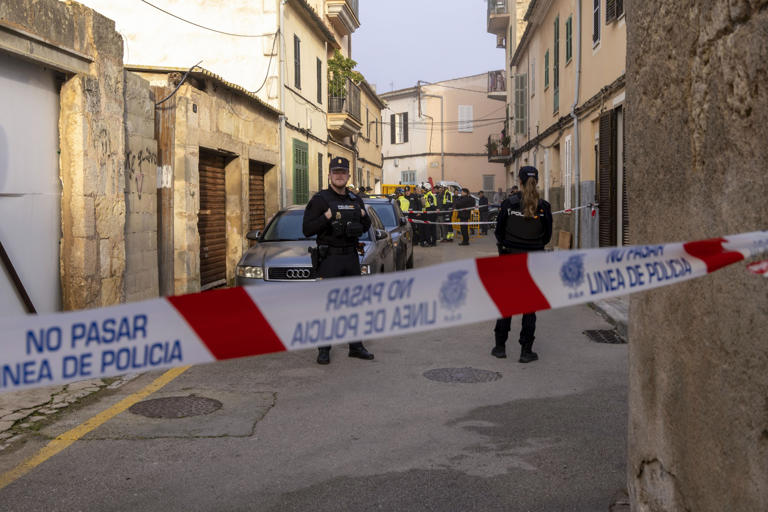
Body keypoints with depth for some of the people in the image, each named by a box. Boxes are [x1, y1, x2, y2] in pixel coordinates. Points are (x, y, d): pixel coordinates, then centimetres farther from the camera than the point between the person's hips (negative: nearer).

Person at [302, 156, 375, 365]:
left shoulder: (355, 199, 12)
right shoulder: (320, 199, -5)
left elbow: (366, 228, 20)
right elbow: (307, 229, -10)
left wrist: (363, 216, 0)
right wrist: (327, 217, -21)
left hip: (351, 257, 6)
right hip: (329, 258, -6)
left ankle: (356, 346, 19)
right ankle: (324, 350, 4)